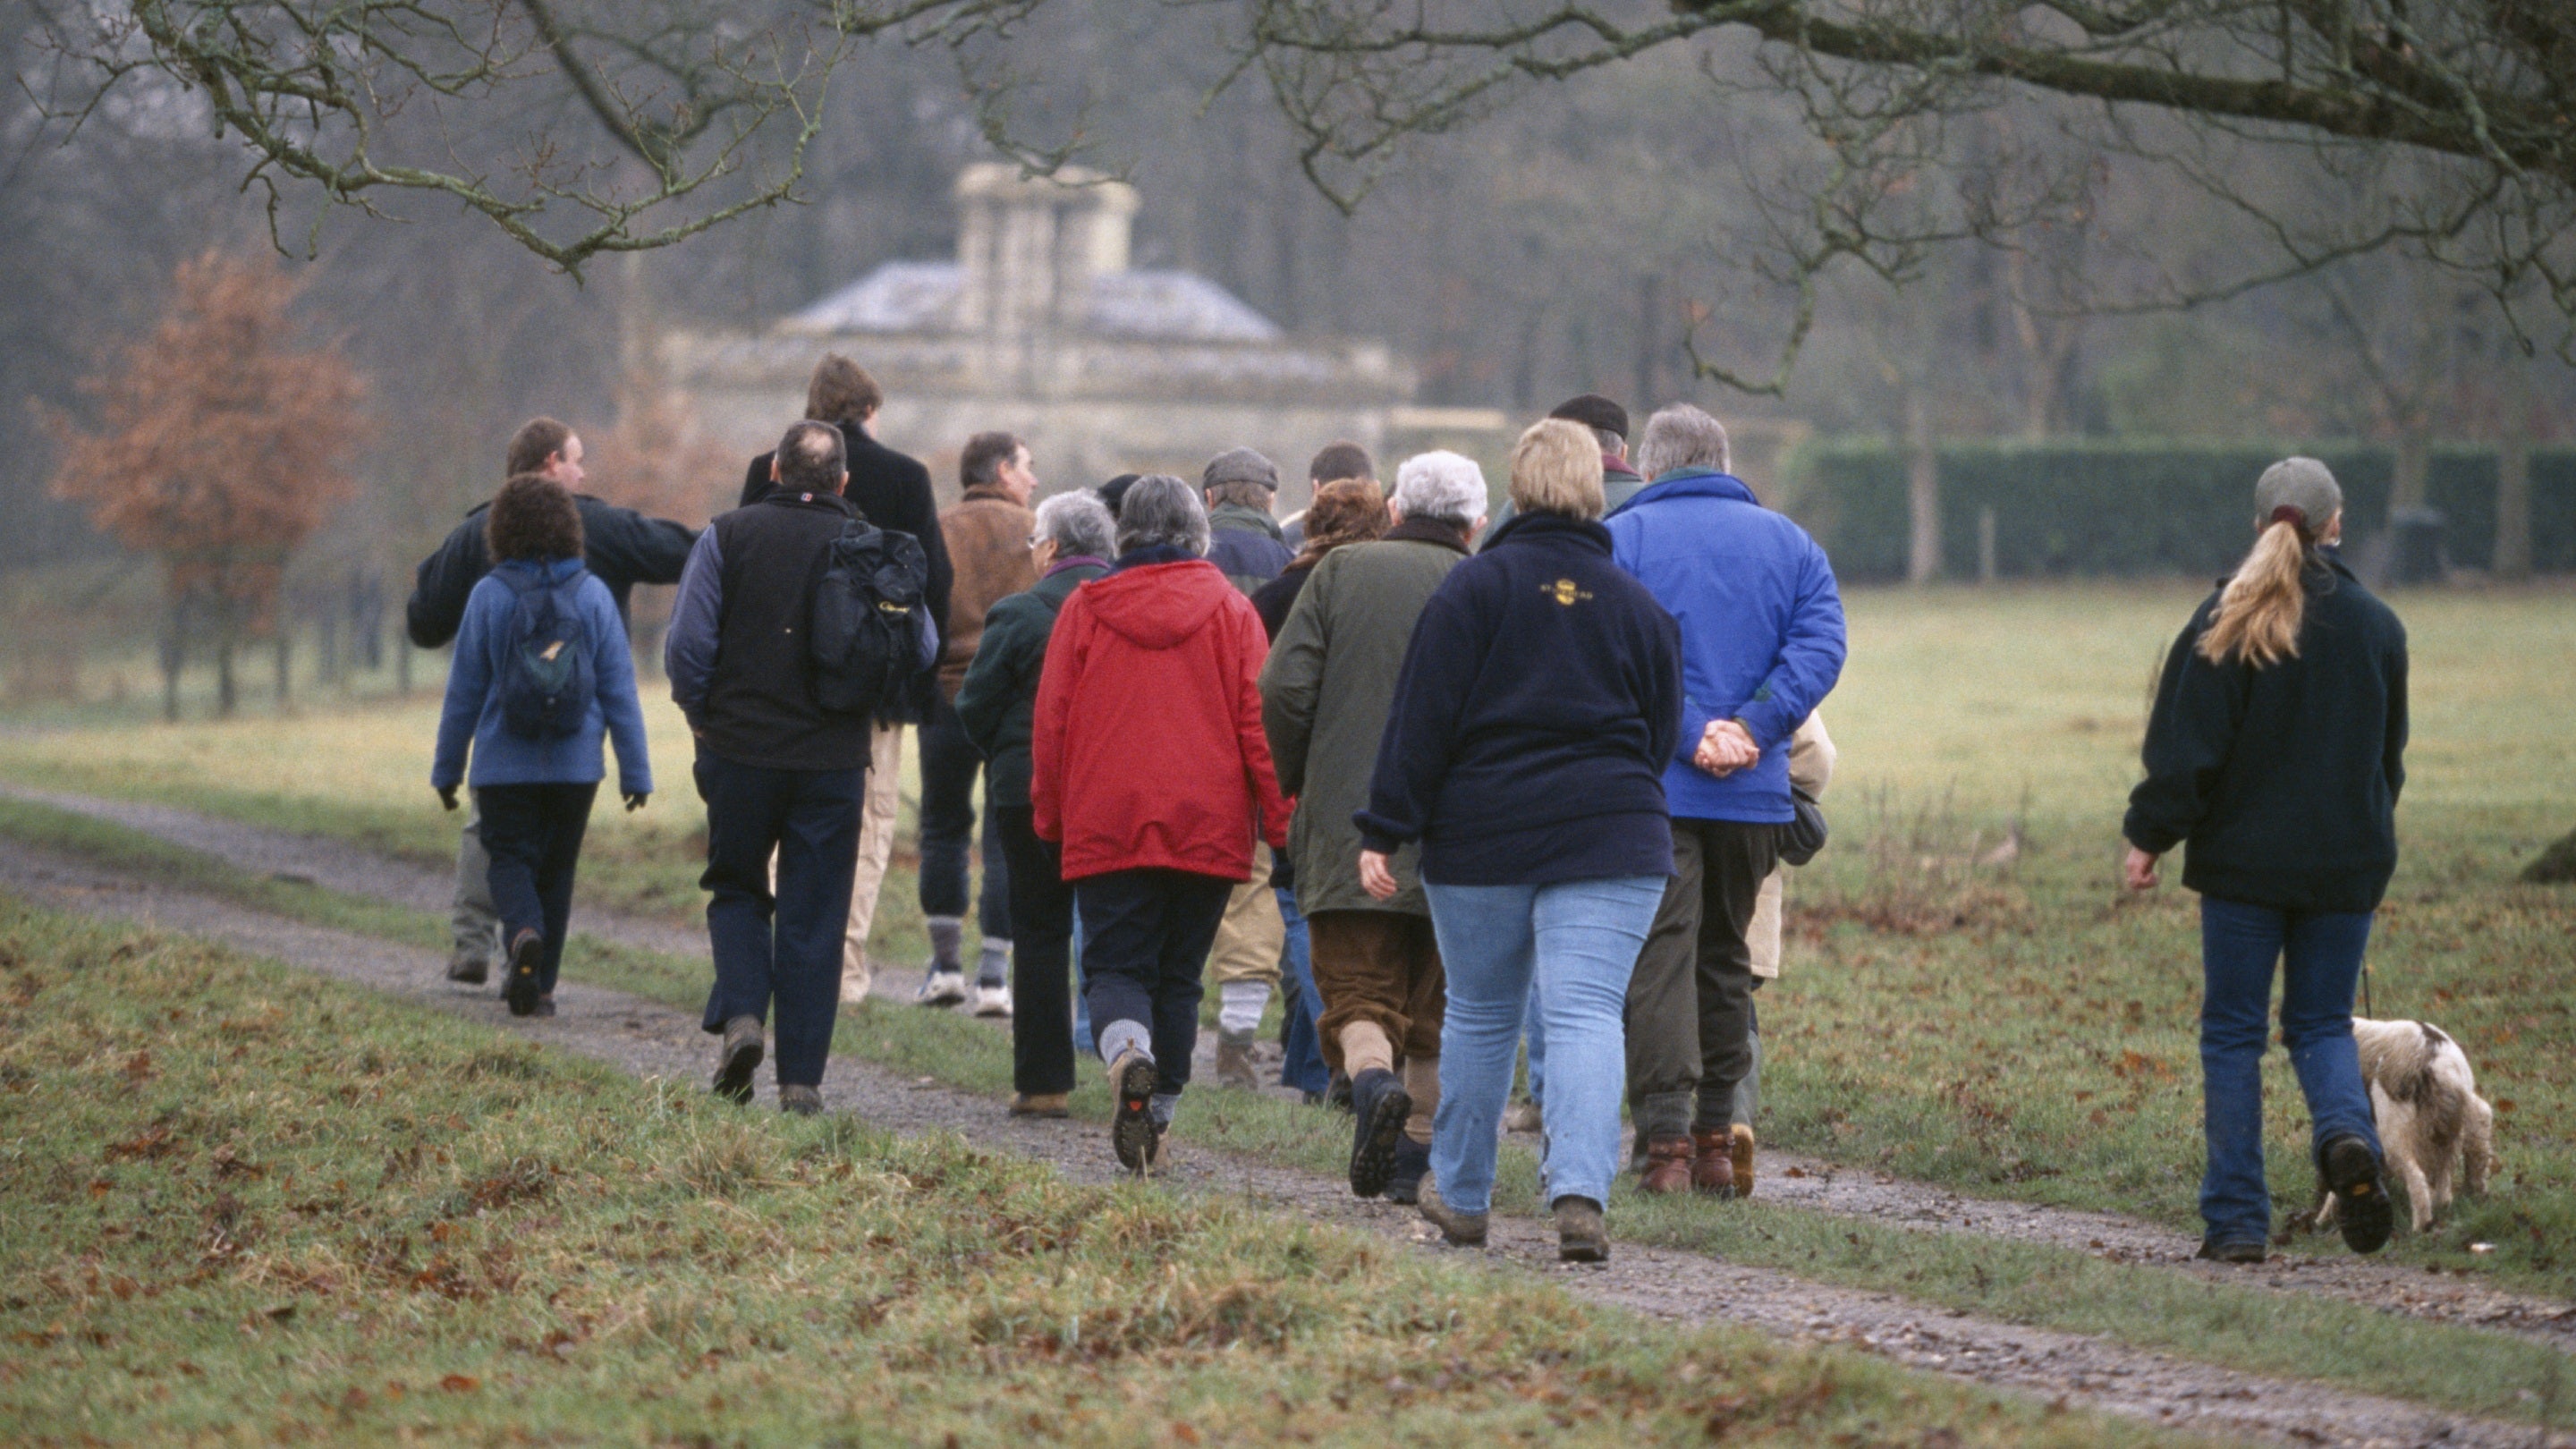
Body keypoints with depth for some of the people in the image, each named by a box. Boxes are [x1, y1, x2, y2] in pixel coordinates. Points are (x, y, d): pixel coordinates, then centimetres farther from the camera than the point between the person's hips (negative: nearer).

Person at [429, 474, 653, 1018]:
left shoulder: (489, 595, -7)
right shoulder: (592, 594, -3)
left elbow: (464, 692, -1)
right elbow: (619, 688, -1)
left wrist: (447, 767, 10)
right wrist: (635, 770, 4)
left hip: (504, 764, -2)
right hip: (575, 765, 2)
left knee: (509, 857, 5)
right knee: (556, 869, 14)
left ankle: (524, 933, -26)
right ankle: (540, 984, 16)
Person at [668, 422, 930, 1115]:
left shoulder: (729, 535, -2)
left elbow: (687, 643, -7)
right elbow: (923, 650, 3)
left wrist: (703, 713, 8)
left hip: (740, 747, 0)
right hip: (834, 760, 0)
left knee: (736, 889, 17)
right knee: (814, 916, 5)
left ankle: (740, 1015, -6)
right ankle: (801, 1077, 2)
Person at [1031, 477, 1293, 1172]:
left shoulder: (1085, 610, 2)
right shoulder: (1230, 611, 2)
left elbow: (1051, 722, 6)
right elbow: (1259, 719, 0)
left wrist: (1049, 817, 16)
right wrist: (1280, 821, 6)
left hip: (1107, 826, -1)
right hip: (1207, 828, 1)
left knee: (1114, 965, 2)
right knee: (1179, 976, 12)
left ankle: (1128, 1054, -29)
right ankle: (1158, 1116, 11)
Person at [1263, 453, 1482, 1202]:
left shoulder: (1341, 570, 3)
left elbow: (1283, 690, -4)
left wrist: (1290, 784, 10)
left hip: (1347, 830, -1)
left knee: (1358, 992, 0)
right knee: (1434, 1008, 13)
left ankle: (1373, 1080, -30)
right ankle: (1411, 1162, 14)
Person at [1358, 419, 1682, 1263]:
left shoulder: (1476, 586, -3)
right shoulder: (1641, 608, 6)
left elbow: (1422, 719, -6)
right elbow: (1660, 739, 13)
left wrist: (1385, 832, -4)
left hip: (1479, 839, 0)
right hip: (1608, 842, 1)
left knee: (1479, 1015, 14)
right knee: (1585, 1014, -7)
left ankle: (1461, 1195, 26)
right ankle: (1579, 1194, -26)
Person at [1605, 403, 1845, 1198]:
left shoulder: (1617, 541, 0)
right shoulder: (1789, 543, 12)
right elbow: (1820, 644, -3)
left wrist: (1689, 732, -16)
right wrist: (1750, 727, -11)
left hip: (1649, 788, -4)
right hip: (1756, 794, 4)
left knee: (1656, 959, -6)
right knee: (1726, 958, 16)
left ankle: (1667, 1139, -16)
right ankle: (1716, 1143, 18)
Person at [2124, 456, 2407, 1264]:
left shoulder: (2226, 622, -7)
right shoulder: (2376, 626, 3)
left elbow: (2185, 744, -10)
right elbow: (2390, 752, 13)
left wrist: (2149, 835, -2)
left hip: (2245, 860, -2)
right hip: (2346, 862, 2)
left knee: (2232, 1032, 5)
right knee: (2322, 1022, 13)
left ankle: (2237, 1220, 1)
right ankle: (2347, 1134, -19)